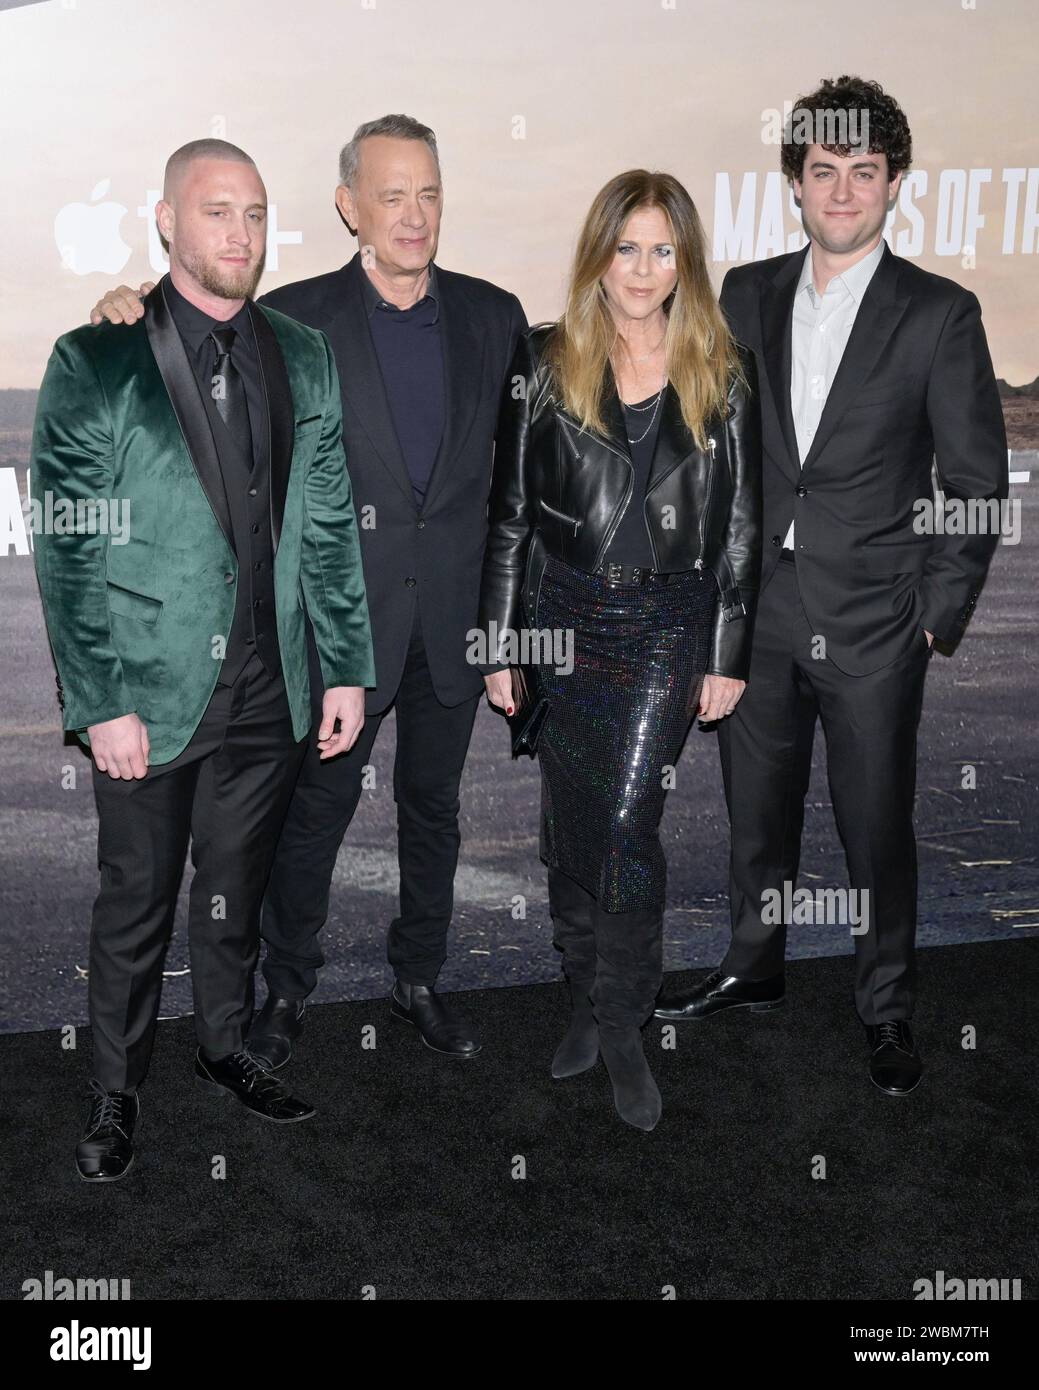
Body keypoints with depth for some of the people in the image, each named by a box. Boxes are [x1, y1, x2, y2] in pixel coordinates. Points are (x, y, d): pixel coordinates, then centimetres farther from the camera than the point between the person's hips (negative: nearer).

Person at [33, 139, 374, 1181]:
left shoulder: (304, 359, 7)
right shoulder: (94, 363, -6)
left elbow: (329, 527, 9)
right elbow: (65, 554, -8)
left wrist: (347, 667, 6)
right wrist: (100, 704, -13)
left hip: (269, 691, 4)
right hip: (149, 693, -3)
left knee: (236, 890, 18)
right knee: (135, 902, 10)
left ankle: (225, 1047, 40)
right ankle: (115, 1091, 31)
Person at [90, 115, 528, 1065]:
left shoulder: (493, 315, 4)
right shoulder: (296, 318, -4)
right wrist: (138, 313, -14)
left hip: (454, 618, 3)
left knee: (433, 807, 15)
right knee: (315, 809, 9)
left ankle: (420, 981, 34)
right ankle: (288, 987, 30)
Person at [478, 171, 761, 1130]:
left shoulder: (723, 373, 1)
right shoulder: (545, 363, 1)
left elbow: (739, 523, 3)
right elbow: (510, 511, 2)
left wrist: (730, 654, 0)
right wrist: (498, 644, 0)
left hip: (667, 627, -1)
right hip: (562, 617, 2)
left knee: (629, 827, -5)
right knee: (569, 824, 10)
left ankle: (623, 1028, 12)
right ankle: (587, 1001, 29)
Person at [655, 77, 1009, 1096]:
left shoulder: (940, 314, -3)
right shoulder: (746, 295, 6)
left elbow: (978, 482, -2)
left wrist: (938, 616, -6)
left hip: (872, 627, -3)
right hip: (755, 614, 3)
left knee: (878, 831, 7)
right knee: (757, 812, 16)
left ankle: (887, 1013, 26)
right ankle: (752, 969, 37)